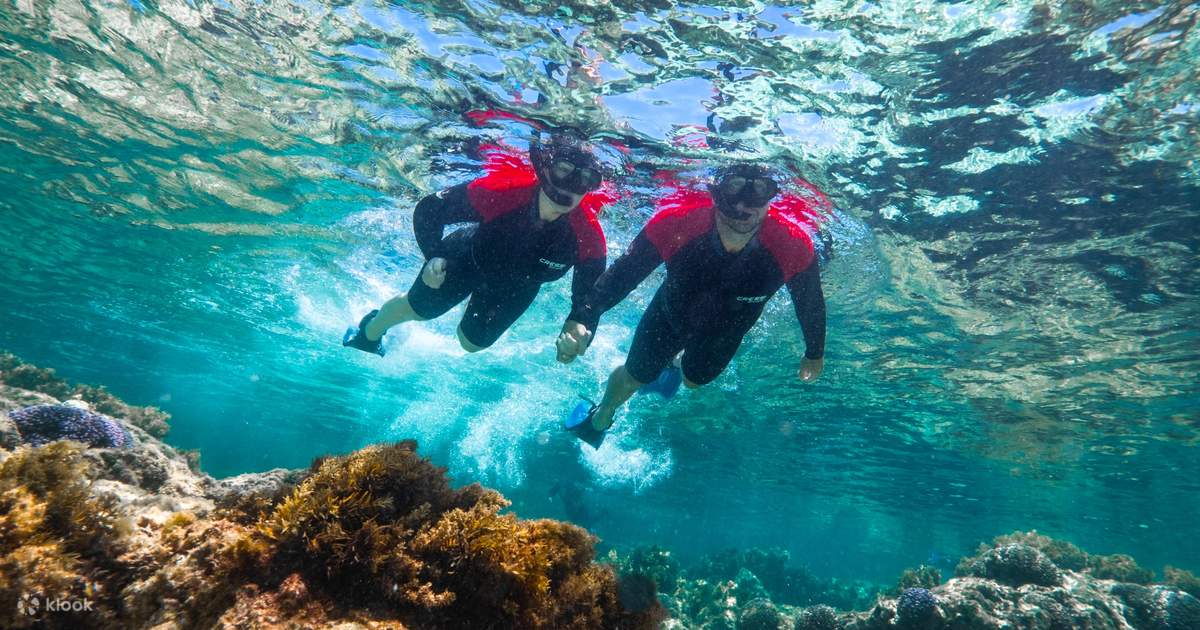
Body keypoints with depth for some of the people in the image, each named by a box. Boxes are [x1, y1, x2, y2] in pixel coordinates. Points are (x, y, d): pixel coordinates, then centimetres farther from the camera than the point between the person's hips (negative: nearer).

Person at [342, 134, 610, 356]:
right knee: (417, 307, 16)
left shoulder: (588, 237, -38)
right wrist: (433, 256, -40)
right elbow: (429, 209, -26)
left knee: (471, 343, 20)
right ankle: (369, 333, 52)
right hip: (469, 256, -2)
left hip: (516, 289, 2)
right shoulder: (502, 192, -42)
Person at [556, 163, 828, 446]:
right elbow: (623, 272, -31)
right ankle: (601, 417, 56)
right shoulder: (675, 224, -40)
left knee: (694, 380, 30)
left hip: (723, 335, 2)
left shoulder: (794, 247, -37)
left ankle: (675, 362, 70)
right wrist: (582, 318, -46)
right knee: (634, 376, 20)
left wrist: (815, 353, -1)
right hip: (670, 317, -1)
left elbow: (810, 300, -17)